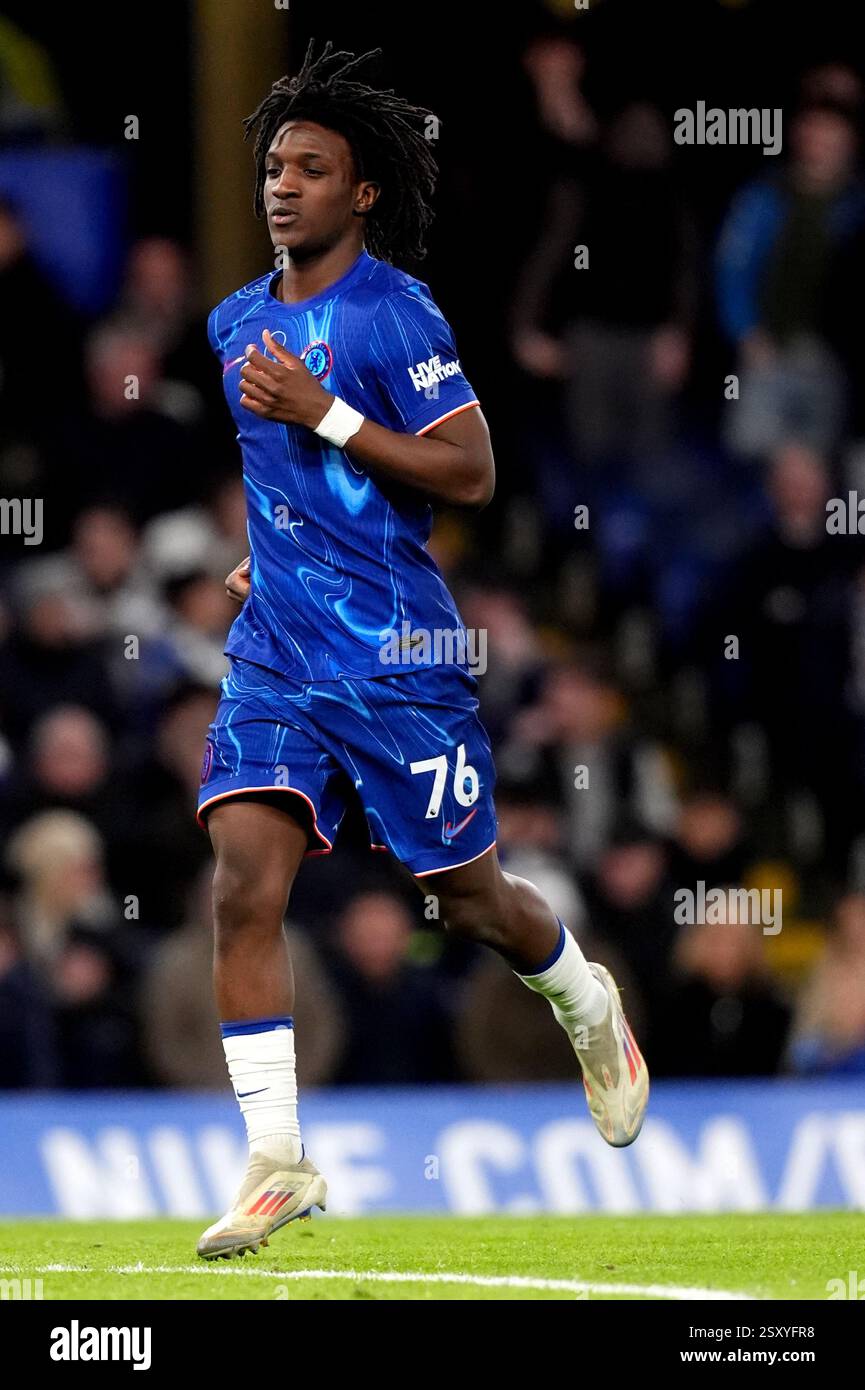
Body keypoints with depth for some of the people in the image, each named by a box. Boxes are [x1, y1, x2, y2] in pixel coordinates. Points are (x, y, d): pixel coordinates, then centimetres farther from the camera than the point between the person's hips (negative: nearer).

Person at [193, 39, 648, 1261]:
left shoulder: (395, 314, -10)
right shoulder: (237, 323, 11)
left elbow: (471, 474, -15)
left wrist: (327, 417, -20)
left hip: (395, 655, -5)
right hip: (275, 651, 5)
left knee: (470, 900, 7)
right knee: (243, 889, -13)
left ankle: (590, 1009, 40)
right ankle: (276, 1162, -11)